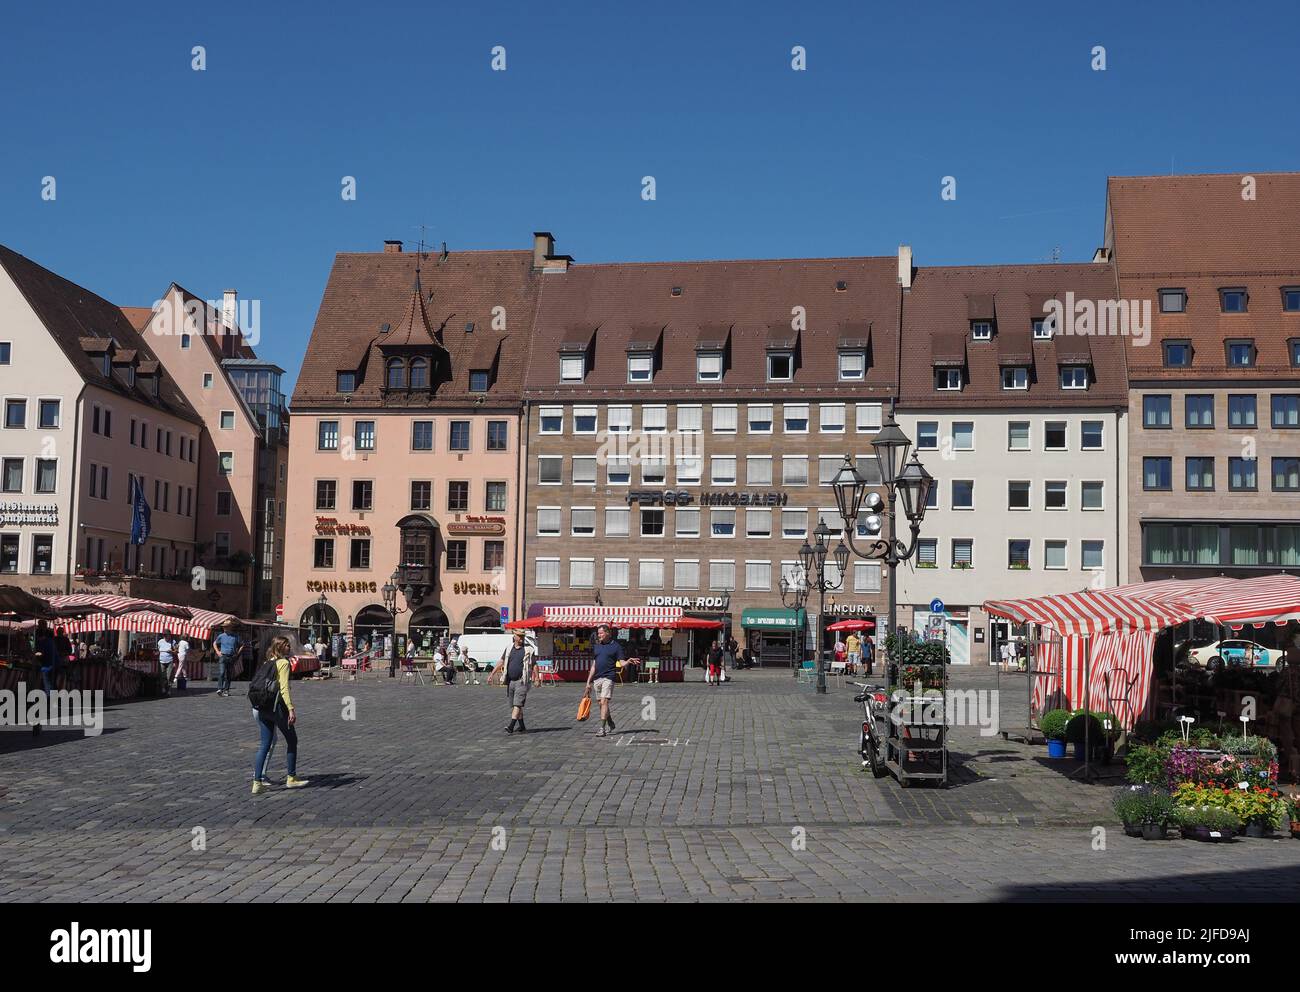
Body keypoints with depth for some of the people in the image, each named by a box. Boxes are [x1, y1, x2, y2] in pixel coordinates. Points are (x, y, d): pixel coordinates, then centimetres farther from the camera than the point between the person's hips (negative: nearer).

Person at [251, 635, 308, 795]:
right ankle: (291, 778, 14)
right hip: (277, 706, -7)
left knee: (265, 744, 8)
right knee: (292, 741, 9)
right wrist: (291, 709, -21)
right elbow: (284, 688, -17)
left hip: (261, 708, 7)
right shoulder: (283, 663, -8)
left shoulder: (267, 663, 14)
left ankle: (257, 781, 2)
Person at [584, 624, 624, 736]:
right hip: (596, 678, 6)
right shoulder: (596, 646, 16)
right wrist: (588, 682, 15)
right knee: (601, 704, 10)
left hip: (608, 677, -6)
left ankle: (602, 729, -16)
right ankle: (610, 724, 28)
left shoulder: (616, 646, 1)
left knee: (604, 702, -14)